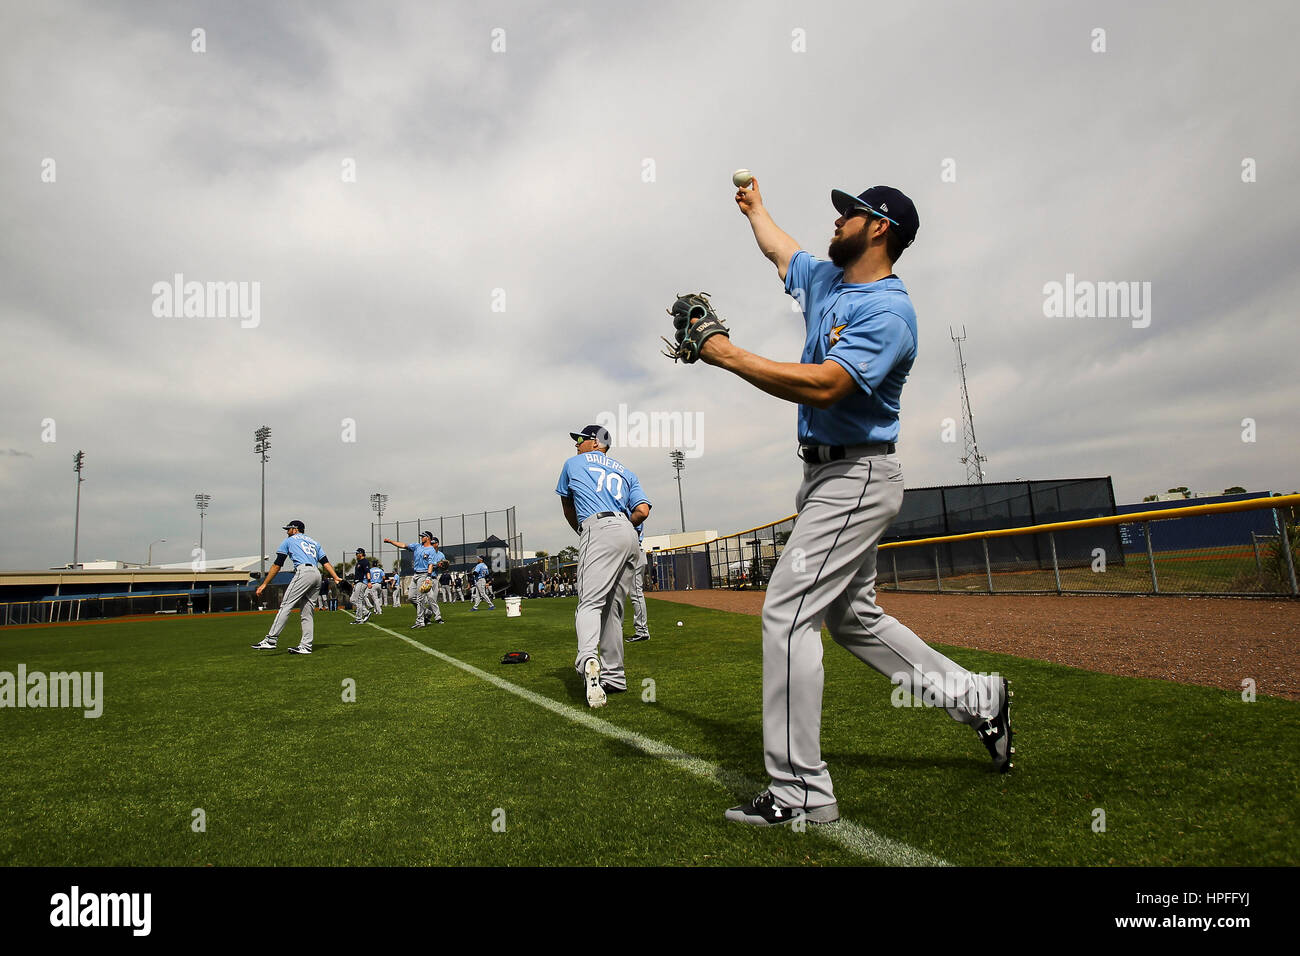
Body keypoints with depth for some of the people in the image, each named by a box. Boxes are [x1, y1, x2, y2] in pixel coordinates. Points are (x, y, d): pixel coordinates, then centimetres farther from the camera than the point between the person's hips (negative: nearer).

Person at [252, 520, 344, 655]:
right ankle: (305, 646, 2)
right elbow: (325, 562, 18)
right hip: (317, 575, 6)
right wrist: (336, 578, 9)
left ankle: (271, 640, -20)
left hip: (303, 572, -6)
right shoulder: (314, 542, 31)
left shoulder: (289, 541, 17)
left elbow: (277, 565, 9)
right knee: (307, 613, 7)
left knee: (286, 605, -11)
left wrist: (264, 584, 11)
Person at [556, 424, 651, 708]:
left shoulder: (573, 464, 21)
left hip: (599, 531, -5)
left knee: (590, 601, -20)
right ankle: (613, 676, 13)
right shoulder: (626, 472, 26)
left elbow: (567, 509, 29)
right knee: (613, 607, 11)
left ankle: (588, 659, -45)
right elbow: (643, 510, 10)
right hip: (630, 537, 5)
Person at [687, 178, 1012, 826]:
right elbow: (778, 249, 35)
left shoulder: (888, 310, -15)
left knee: (787, 612, -15)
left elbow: (824, 385, -29)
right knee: (852, 617, 17)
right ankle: (978, 699, 29)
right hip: (827, 474, 10)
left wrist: (729, 356, -25)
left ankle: (801, 791, -5)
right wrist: (755, 208, 50)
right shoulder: (825, 281, 14)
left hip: (857, 476, -10)